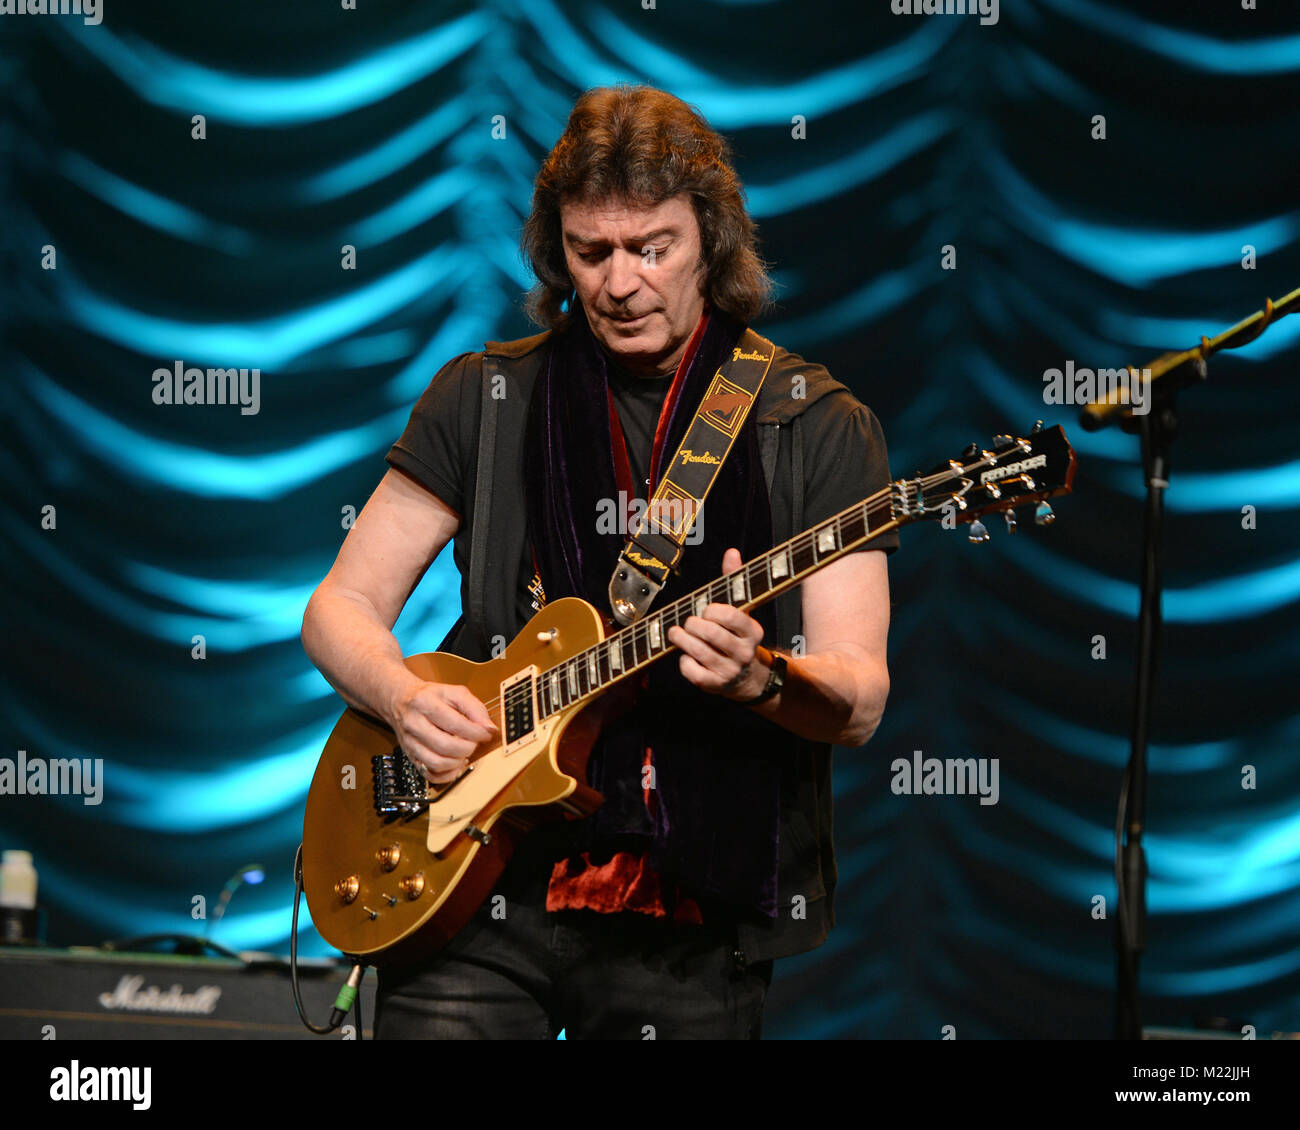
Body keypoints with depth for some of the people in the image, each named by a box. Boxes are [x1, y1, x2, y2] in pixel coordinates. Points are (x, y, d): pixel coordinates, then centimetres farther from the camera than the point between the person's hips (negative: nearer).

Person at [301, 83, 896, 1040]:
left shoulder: (818, 428, 2)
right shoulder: (486, 397, 8)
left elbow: (859, 702, -4)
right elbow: (342, 606, 10)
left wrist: (758, 678, -25)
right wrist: (407, 700, -11)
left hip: (693, 906, -1)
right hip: (481, 887, 1)